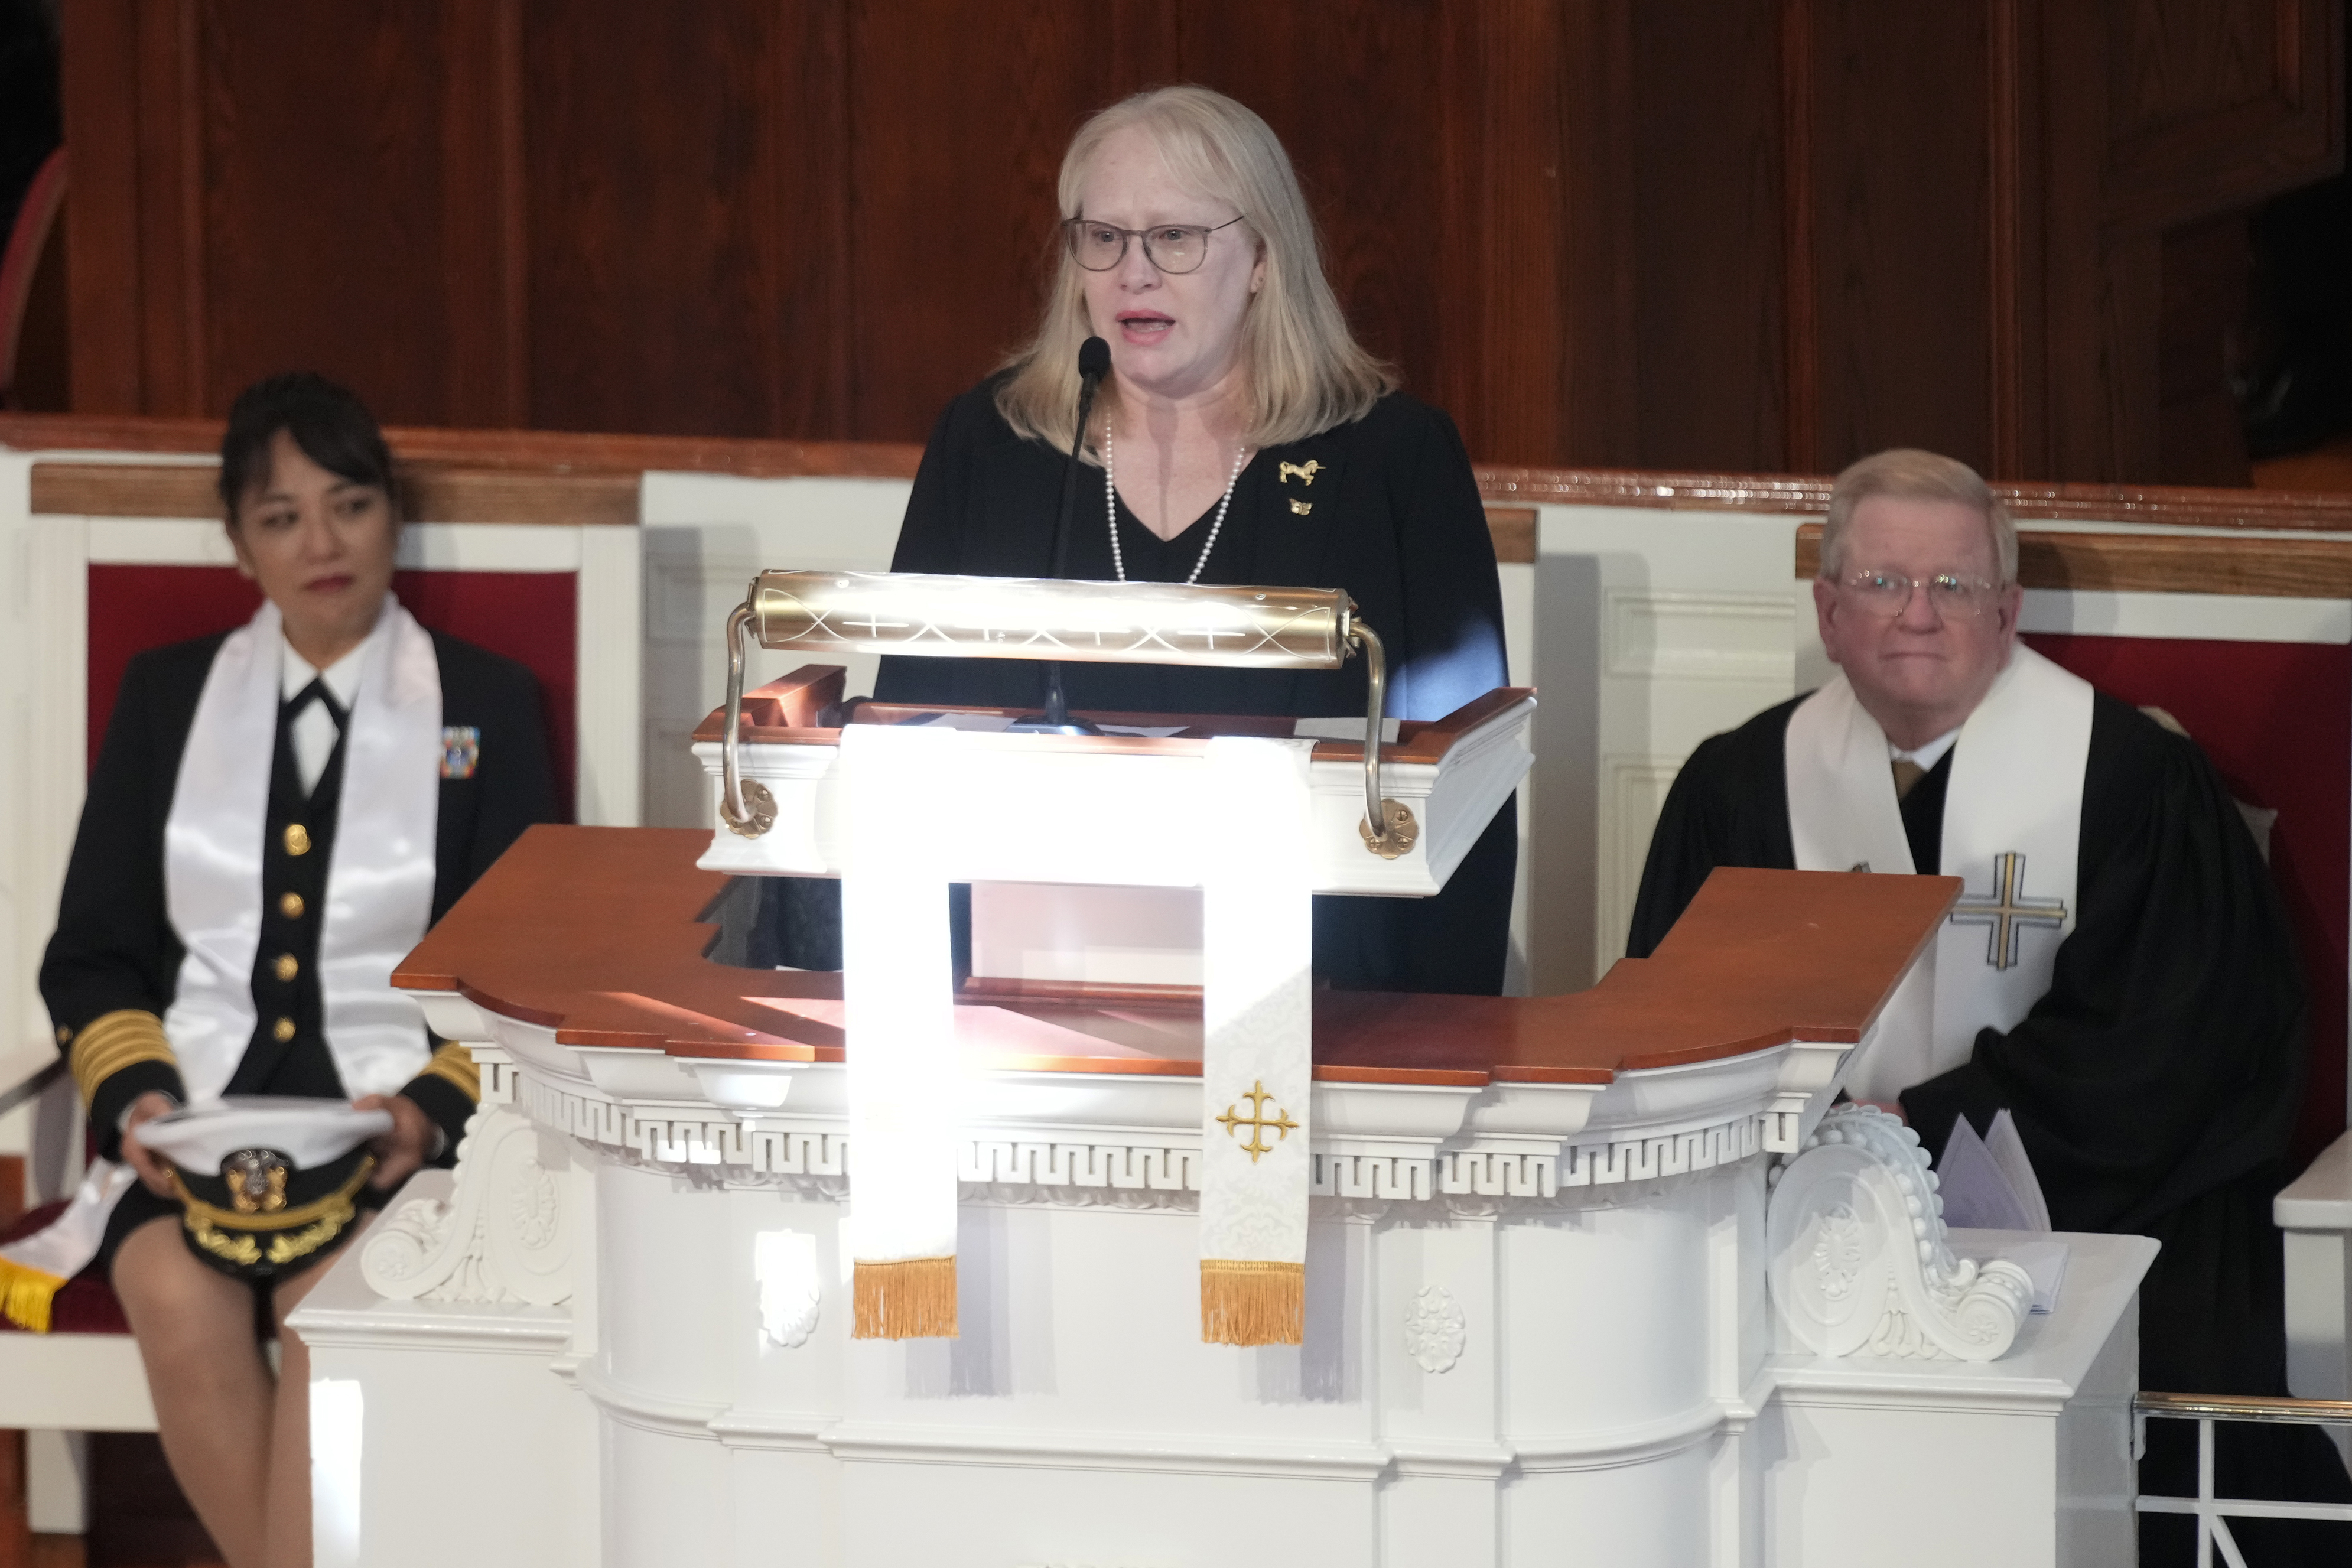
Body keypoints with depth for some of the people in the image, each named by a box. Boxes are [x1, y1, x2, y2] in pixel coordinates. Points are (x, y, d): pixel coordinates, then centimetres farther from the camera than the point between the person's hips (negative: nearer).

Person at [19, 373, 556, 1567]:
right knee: (178, 1298, -32)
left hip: (389, 1128, -1)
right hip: (195, 1113, 2)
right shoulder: (166, 696, 17)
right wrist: (137, 1099, -5)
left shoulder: (485, 707, 12)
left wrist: (429, 1108, -11)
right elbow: (91, 953, 15)